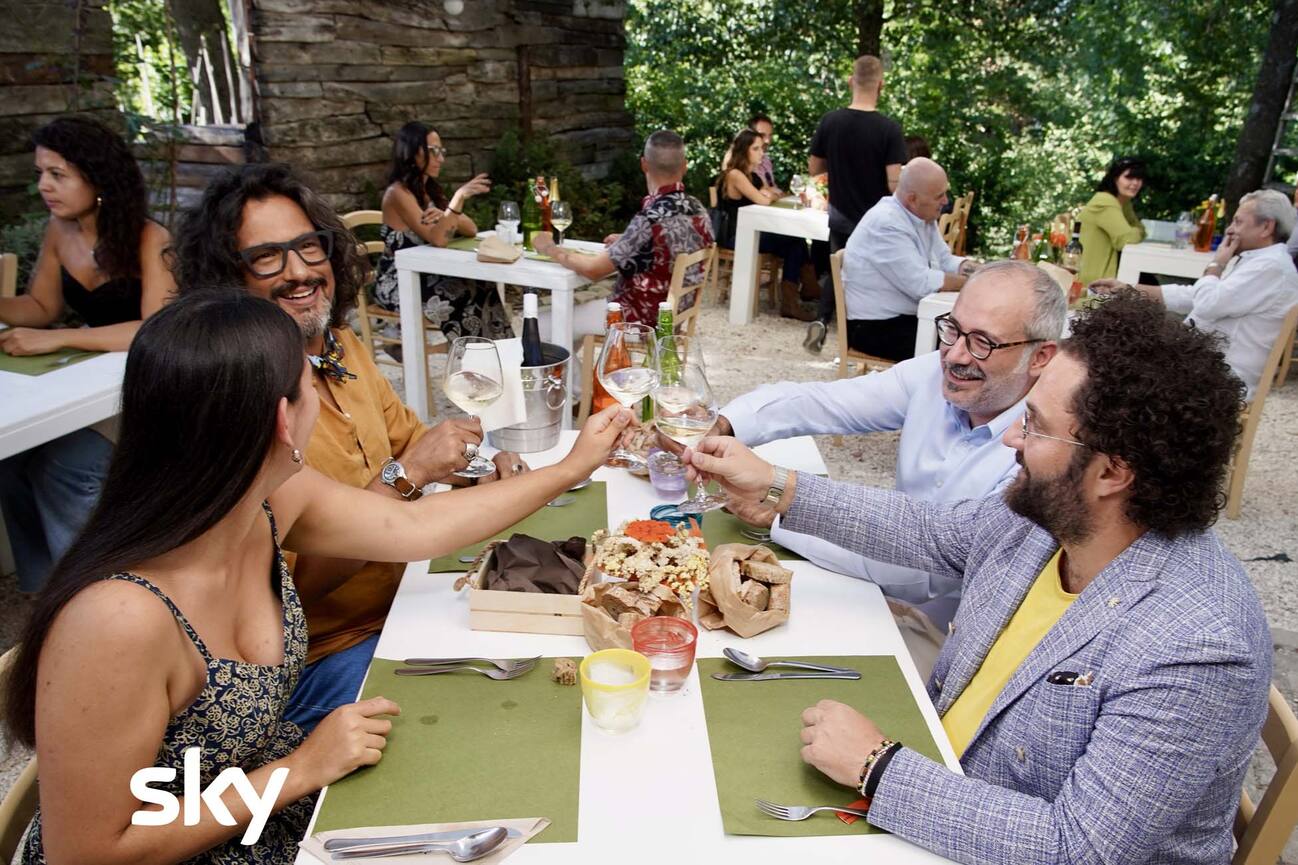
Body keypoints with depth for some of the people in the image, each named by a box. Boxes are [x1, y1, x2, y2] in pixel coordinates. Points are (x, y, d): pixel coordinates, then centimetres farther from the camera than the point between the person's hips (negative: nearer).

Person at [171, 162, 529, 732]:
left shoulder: (342, 346, 3)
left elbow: (406, 438, 17)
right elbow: (290, 581, -23)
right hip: (326, 658, -7)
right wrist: (402, 477, -26)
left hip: (403, 601, 7)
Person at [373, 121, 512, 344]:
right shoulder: (398, 192, -15)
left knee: (483, 290, -19)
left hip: (424, 276, 7)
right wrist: (459, 197, -32)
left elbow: (470, 230, 3)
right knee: (469, 297, -26)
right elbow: (438, 239, -26)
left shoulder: (430, 190, 11)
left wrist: (444, 216, -17)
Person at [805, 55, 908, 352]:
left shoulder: (830, 121, -8)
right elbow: (894, 183, -20)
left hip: (841, 217, 3)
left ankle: (822, 320, 4)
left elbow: (814, 169, 2)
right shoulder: (888, 128, -17)